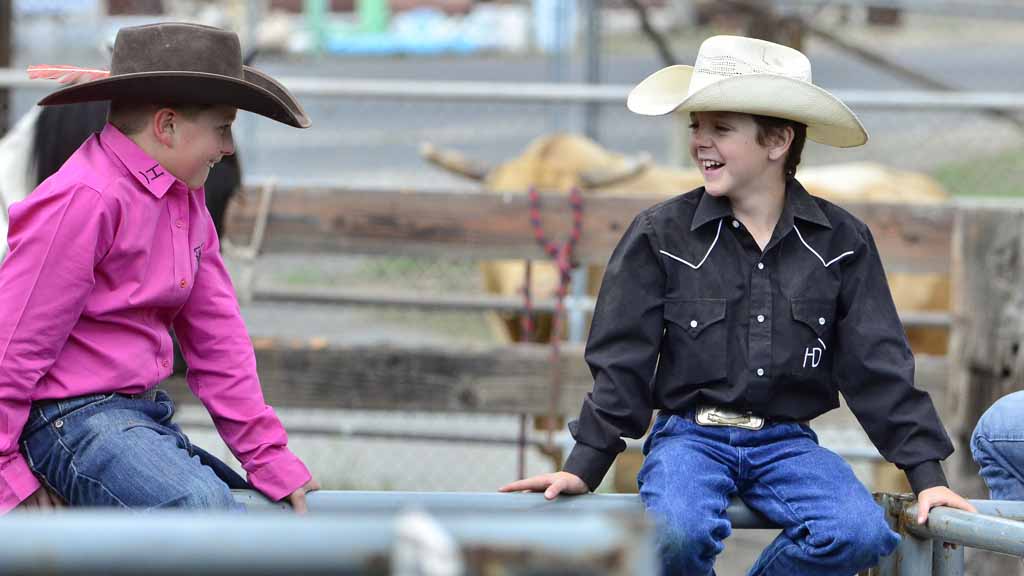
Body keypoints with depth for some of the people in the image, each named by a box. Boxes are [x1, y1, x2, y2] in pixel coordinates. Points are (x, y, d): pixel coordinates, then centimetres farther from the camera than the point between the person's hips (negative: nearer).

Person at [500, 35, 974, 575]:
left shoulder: (841, 241, 5)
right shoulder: (659, 235, 0)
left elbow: (880, 368, 6)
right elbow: (622, 364, 2)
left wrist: (927, 475, -1)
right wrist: (582, 468, -5)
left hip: (788, 443, 2)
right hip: (689, 437, -2)